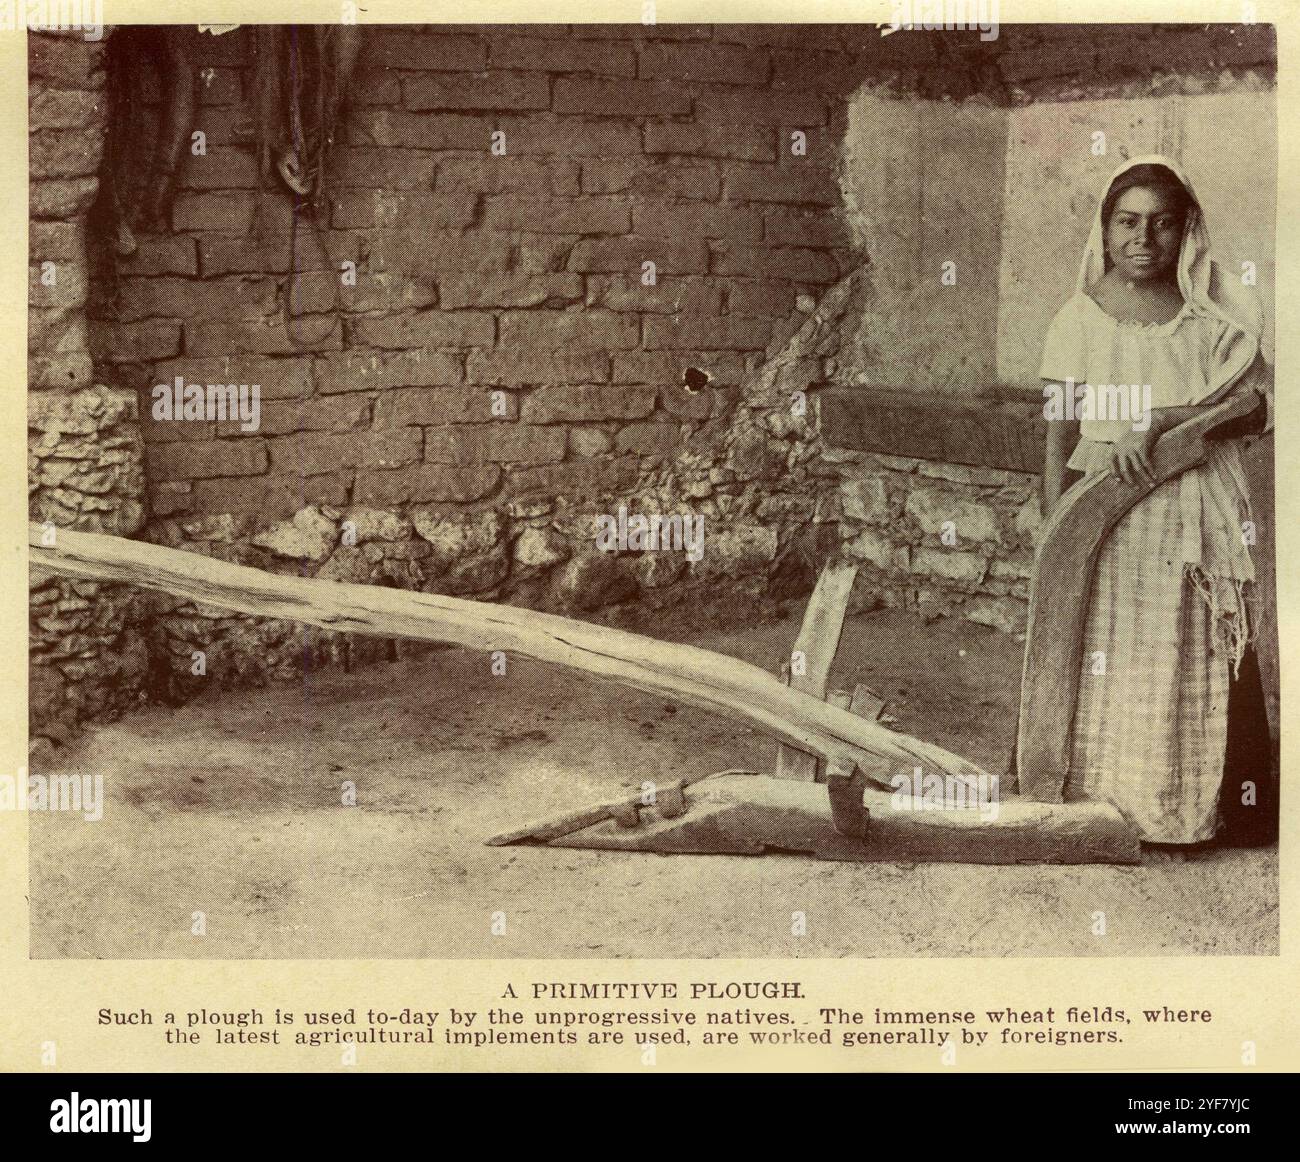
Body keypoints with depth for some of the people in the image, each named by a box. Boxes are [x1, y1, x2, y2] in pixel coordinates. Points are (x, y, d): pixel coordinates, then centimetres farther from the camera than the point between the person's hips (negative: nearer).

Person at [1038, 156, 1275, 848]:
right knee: (1106, 671, 0)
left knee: (1199, 672, 4)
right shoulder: (1079, 318, 3)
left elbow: (1257, 402, -8)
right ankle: (1101, 806, 11)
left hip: (1199, 512, 1)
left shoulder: (1213, 315, 5)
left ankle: (1193, 808, 16)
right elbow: (1059, 438, 1)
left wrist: (1158, 421, -20)